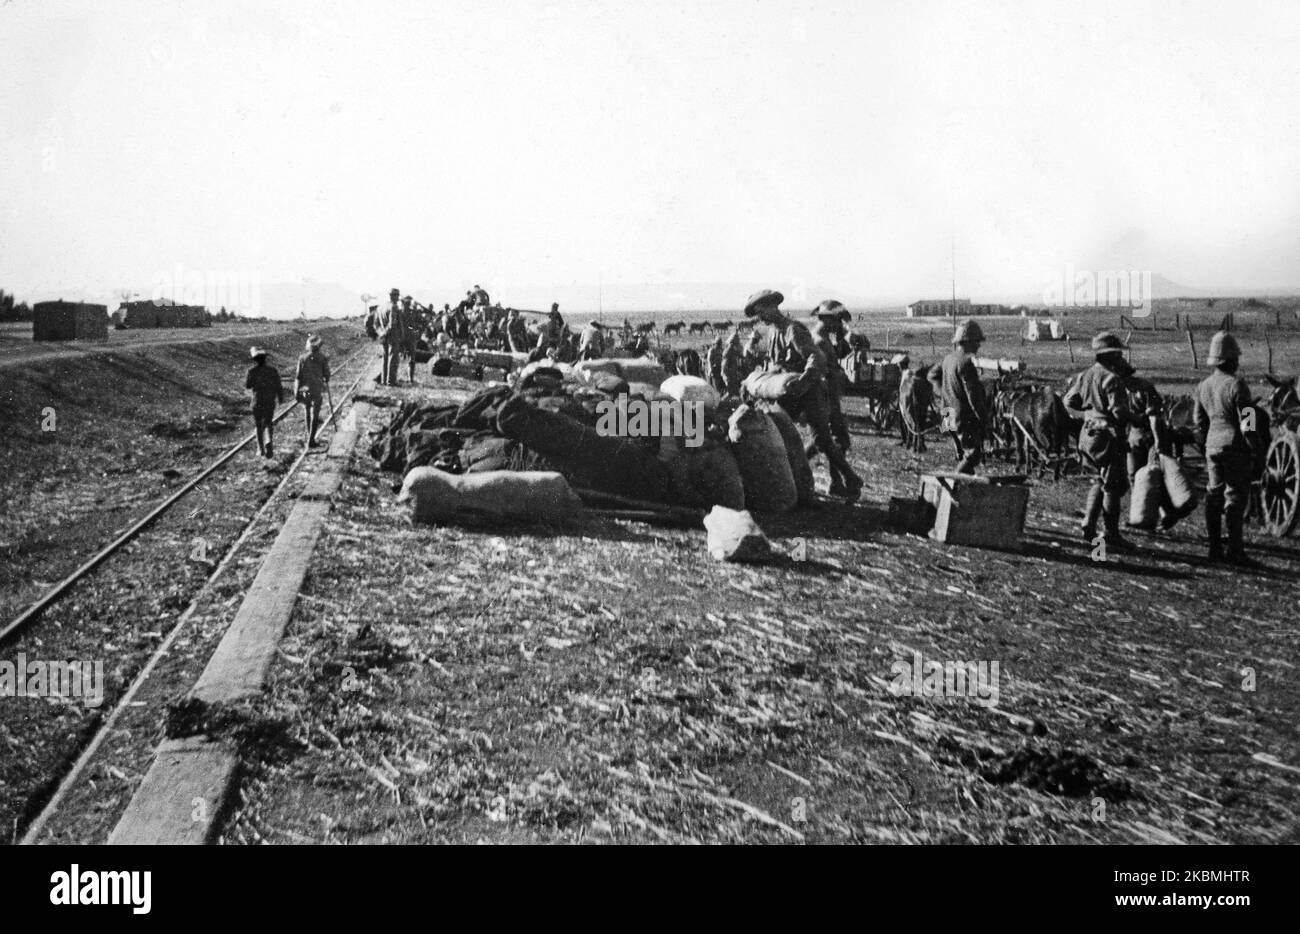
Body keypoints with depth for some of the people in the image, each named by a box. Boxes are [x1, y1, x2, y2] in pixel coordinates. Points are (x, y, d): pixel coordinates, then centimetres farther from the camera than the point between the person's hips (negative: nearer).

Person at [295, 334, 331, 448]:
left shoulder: (302, 358, -5)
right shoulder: (323, 358, -8)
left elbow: (298, 376, -5)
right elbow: (327, 374, -1)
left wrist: (296, 391, 2)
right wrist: (326, 382, 21)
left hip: (305, 390, 2)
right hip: (317, 390, -2)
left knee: (307, 413, 20)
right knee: (315, 415, 2)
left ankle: (310, 436, 31)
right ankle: (311, 440, -4)